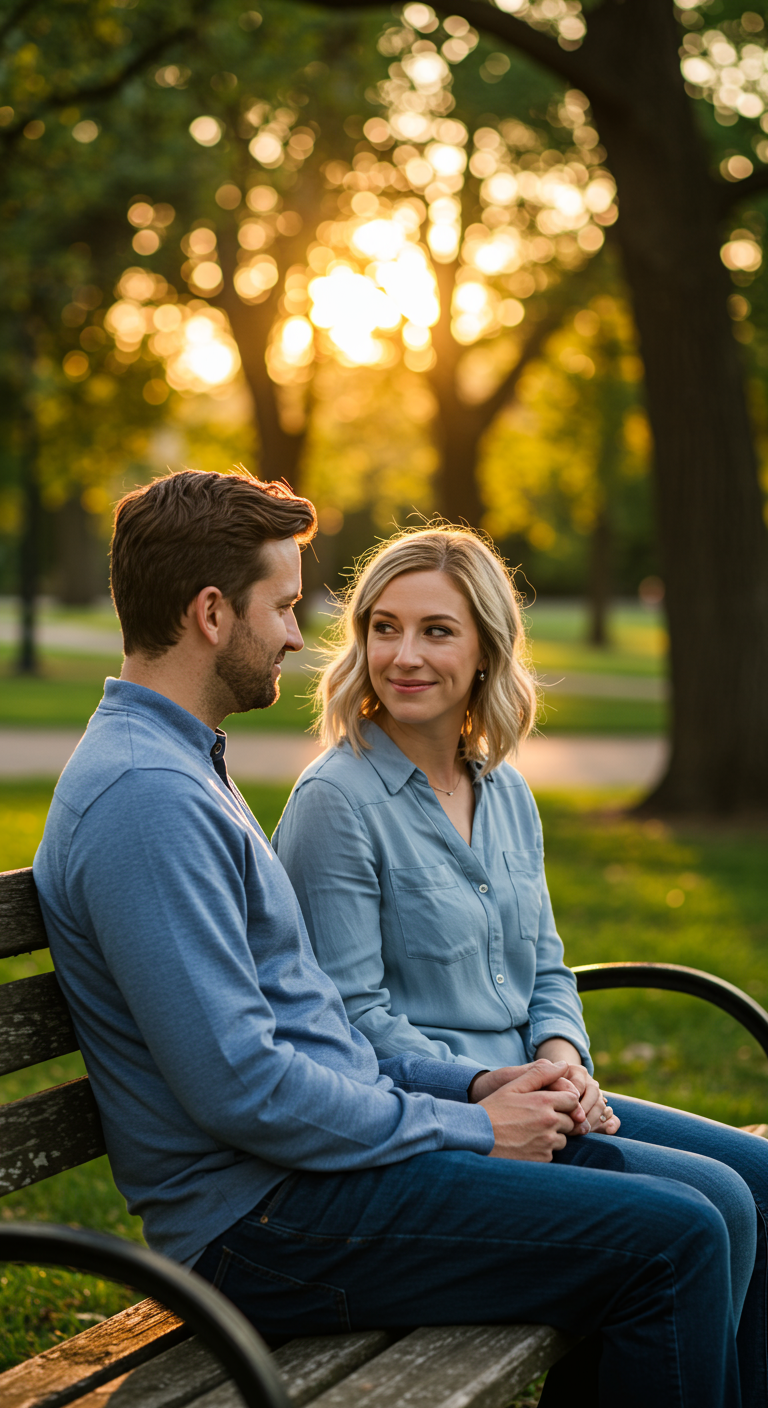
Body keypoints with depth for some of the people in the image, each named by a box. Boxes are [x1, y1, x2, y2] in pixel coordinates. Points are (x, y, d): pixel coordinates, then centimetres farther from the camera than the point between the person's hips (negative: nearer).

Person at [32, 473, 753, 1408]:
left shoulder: (184, 768, 18)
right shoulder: (143, 795, -17)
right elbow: (241, 1086, -22)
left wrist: (470, 1085, 9)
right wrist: (467, 1129, -12)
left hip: (327, 1152, 10)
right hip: (263, 1219, -10)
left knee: (712, 1208, 7)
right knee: (671, 1243, -16)